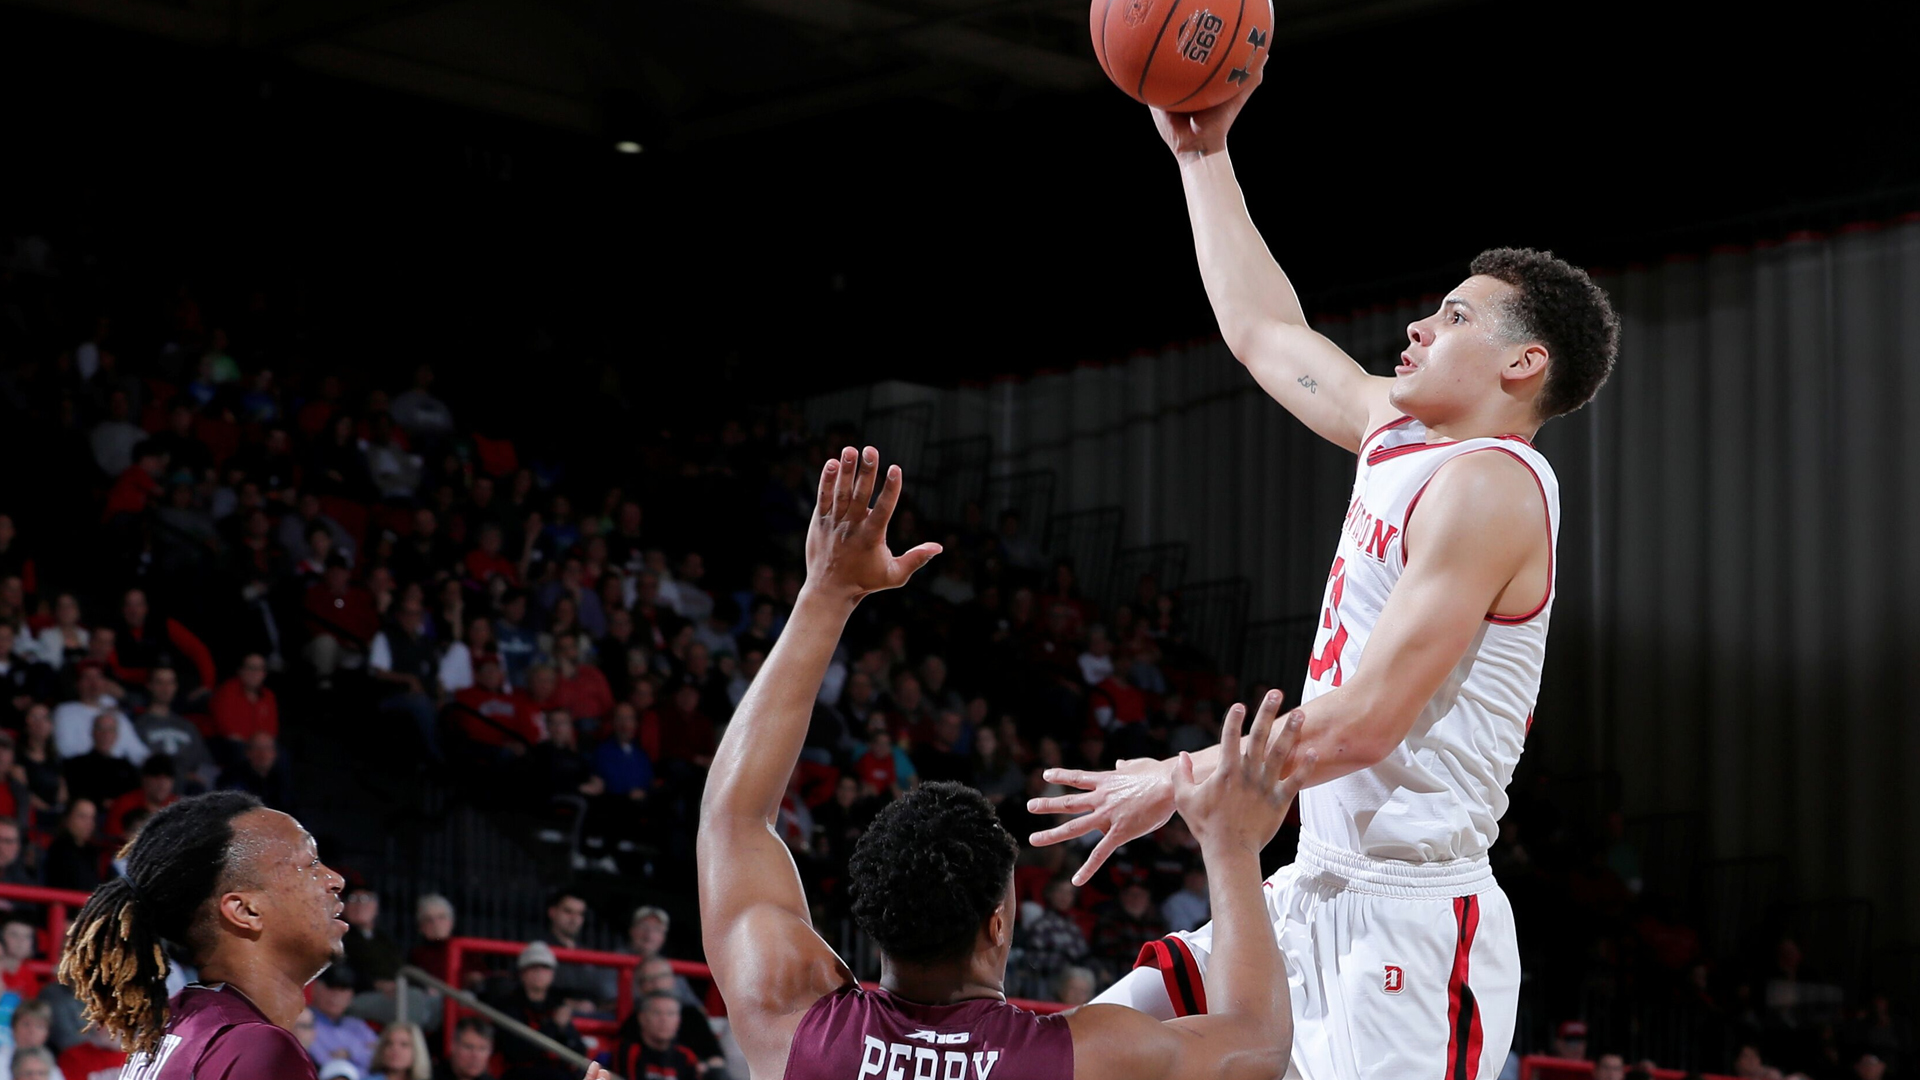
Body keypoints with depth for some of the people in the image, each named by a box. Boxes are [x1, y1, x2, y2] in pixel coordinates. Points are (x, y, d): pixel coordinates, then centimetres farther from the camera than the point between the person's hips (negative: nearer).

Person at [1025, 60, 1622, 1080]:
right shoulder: (1399, 432, 13)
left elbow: (1363, 723, -20)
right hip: (1318, 893, 10)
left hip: (1409, 915, -10)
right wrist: (1203, 153, 31)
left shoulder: (1489, 483, -14)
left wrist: (1183, 781, -11)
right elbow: (1264, 331, 29)